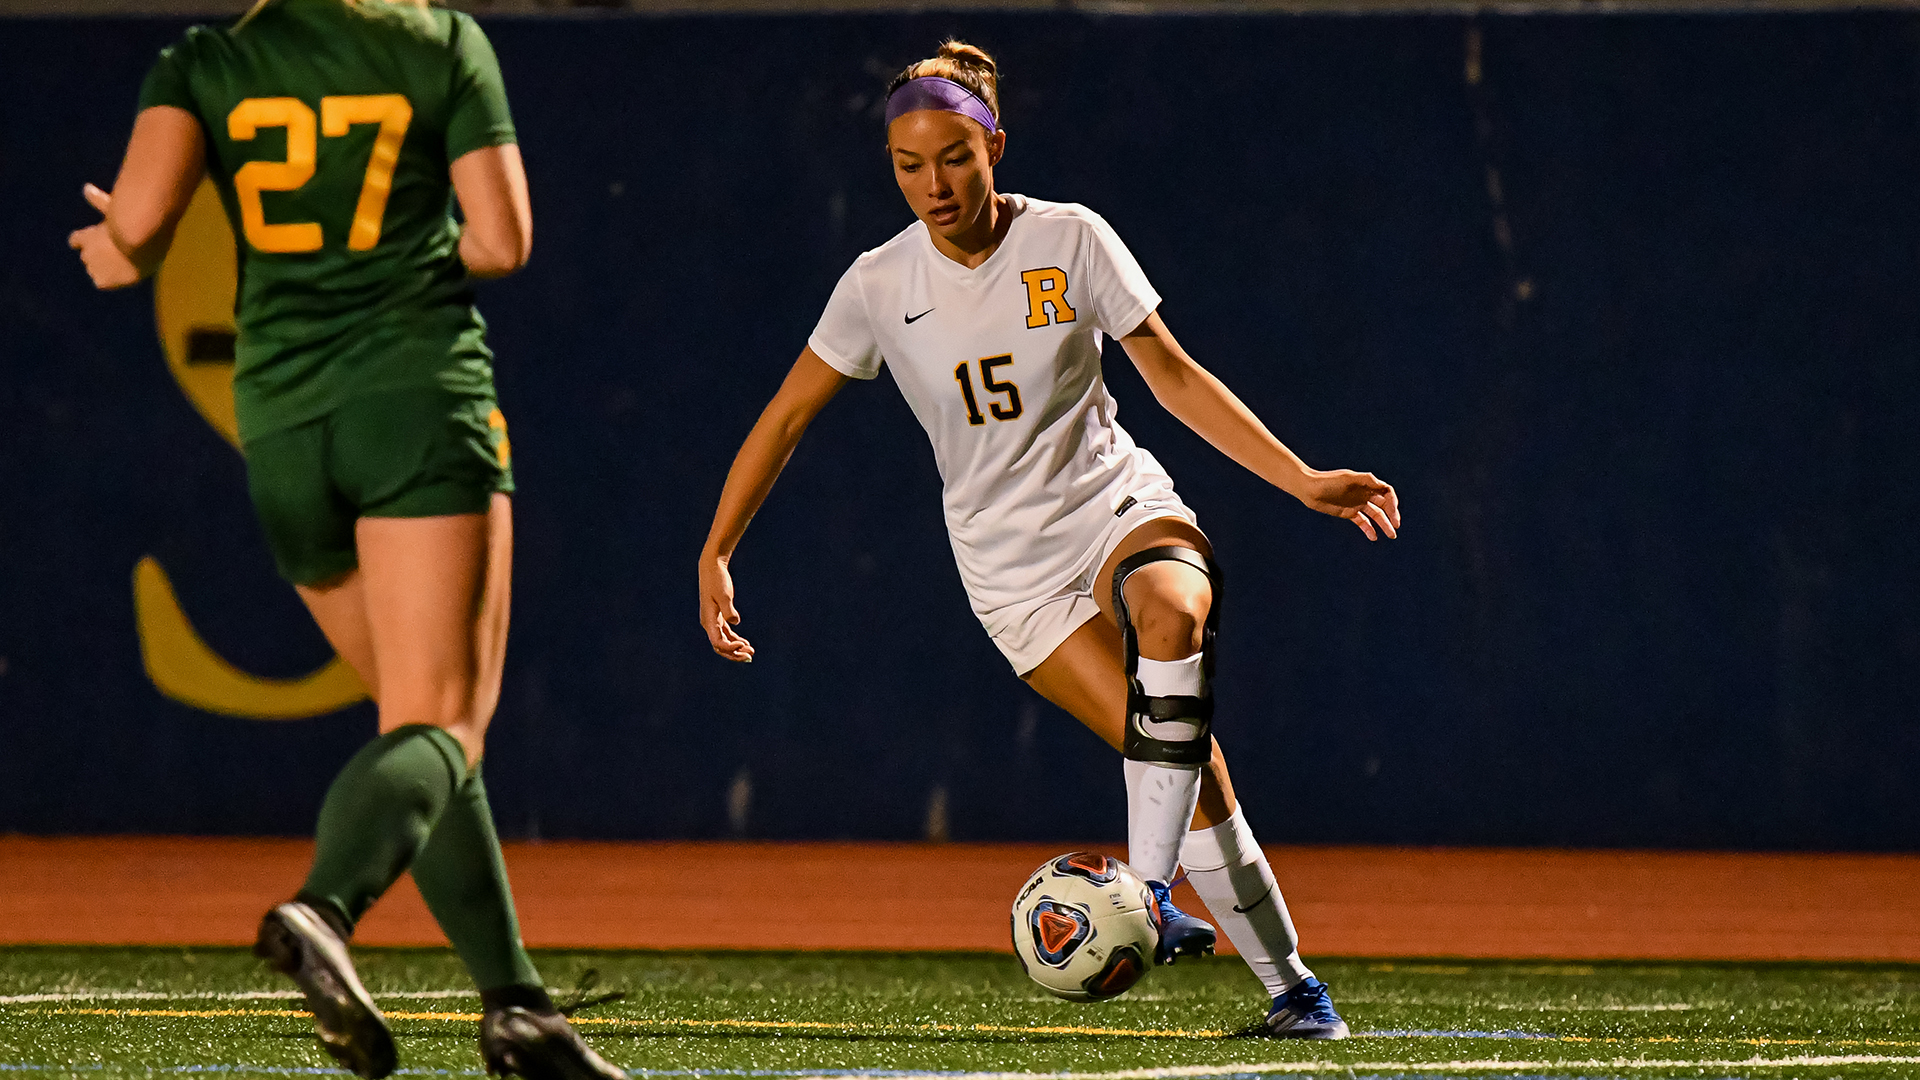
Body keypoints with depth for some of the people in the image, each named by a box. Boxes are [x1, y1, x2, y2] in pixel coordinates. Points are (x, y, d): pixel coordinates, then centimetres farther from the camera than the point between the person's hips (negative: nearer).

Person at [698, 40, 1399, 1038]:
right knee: (1185, 762, -18)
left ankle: (1151, 893, -35)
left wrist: (1303, 480, -2)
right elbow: (787, 415, 5)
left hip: (1120, 505, 0)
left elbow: (1174, 375, 2)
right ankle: (1287, 984, -10)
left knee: (1170, 613, -37)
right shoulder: (881, 285, -4)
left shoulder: (1068, 240, -5)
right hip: (1011, 566, 0)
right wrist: (715, 554, -2)